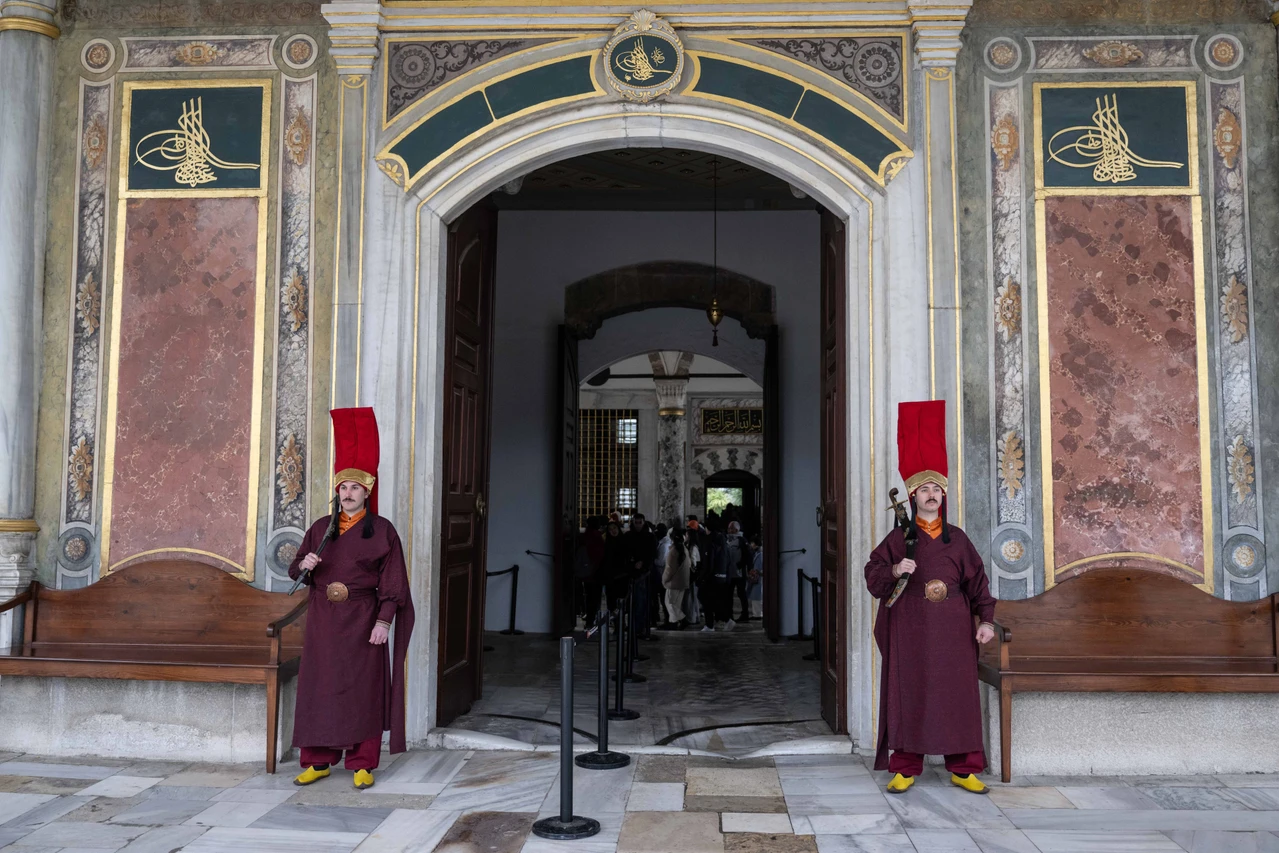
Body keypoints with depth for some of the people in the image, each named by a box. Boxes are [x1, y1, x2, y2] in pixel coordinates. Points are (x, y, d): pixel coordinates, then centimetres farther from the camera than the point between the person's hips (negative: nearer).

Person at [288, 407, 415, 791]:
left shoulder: (382, 531, -2)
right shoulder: (320, 528, 8)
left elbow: (392, 582, -4)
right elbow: (296, 571, 11)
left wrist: (383, 621, -12)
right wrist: (304, 565, -12)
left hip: (362, 621, -3)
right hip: (322, 620, 3)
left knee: (362, 689, 0)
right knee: (318, 687, 6)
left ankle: (363, 765, 10)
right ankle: (318, 761, 18)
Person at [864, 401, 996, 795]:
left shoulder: (957, 539, 9)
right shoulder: (898, 538, 3)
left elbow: (977, 579, 7)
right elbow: (873, 576, -1)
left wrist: (986, 619, -3)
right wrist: (894, 570, -21)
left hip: (952, 632, 2)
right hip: (909, 630, -2)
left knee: (957, 694, 4)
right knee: (908, 693, 0)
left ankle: (963, 769, 14)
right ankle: (905, 768, 8)